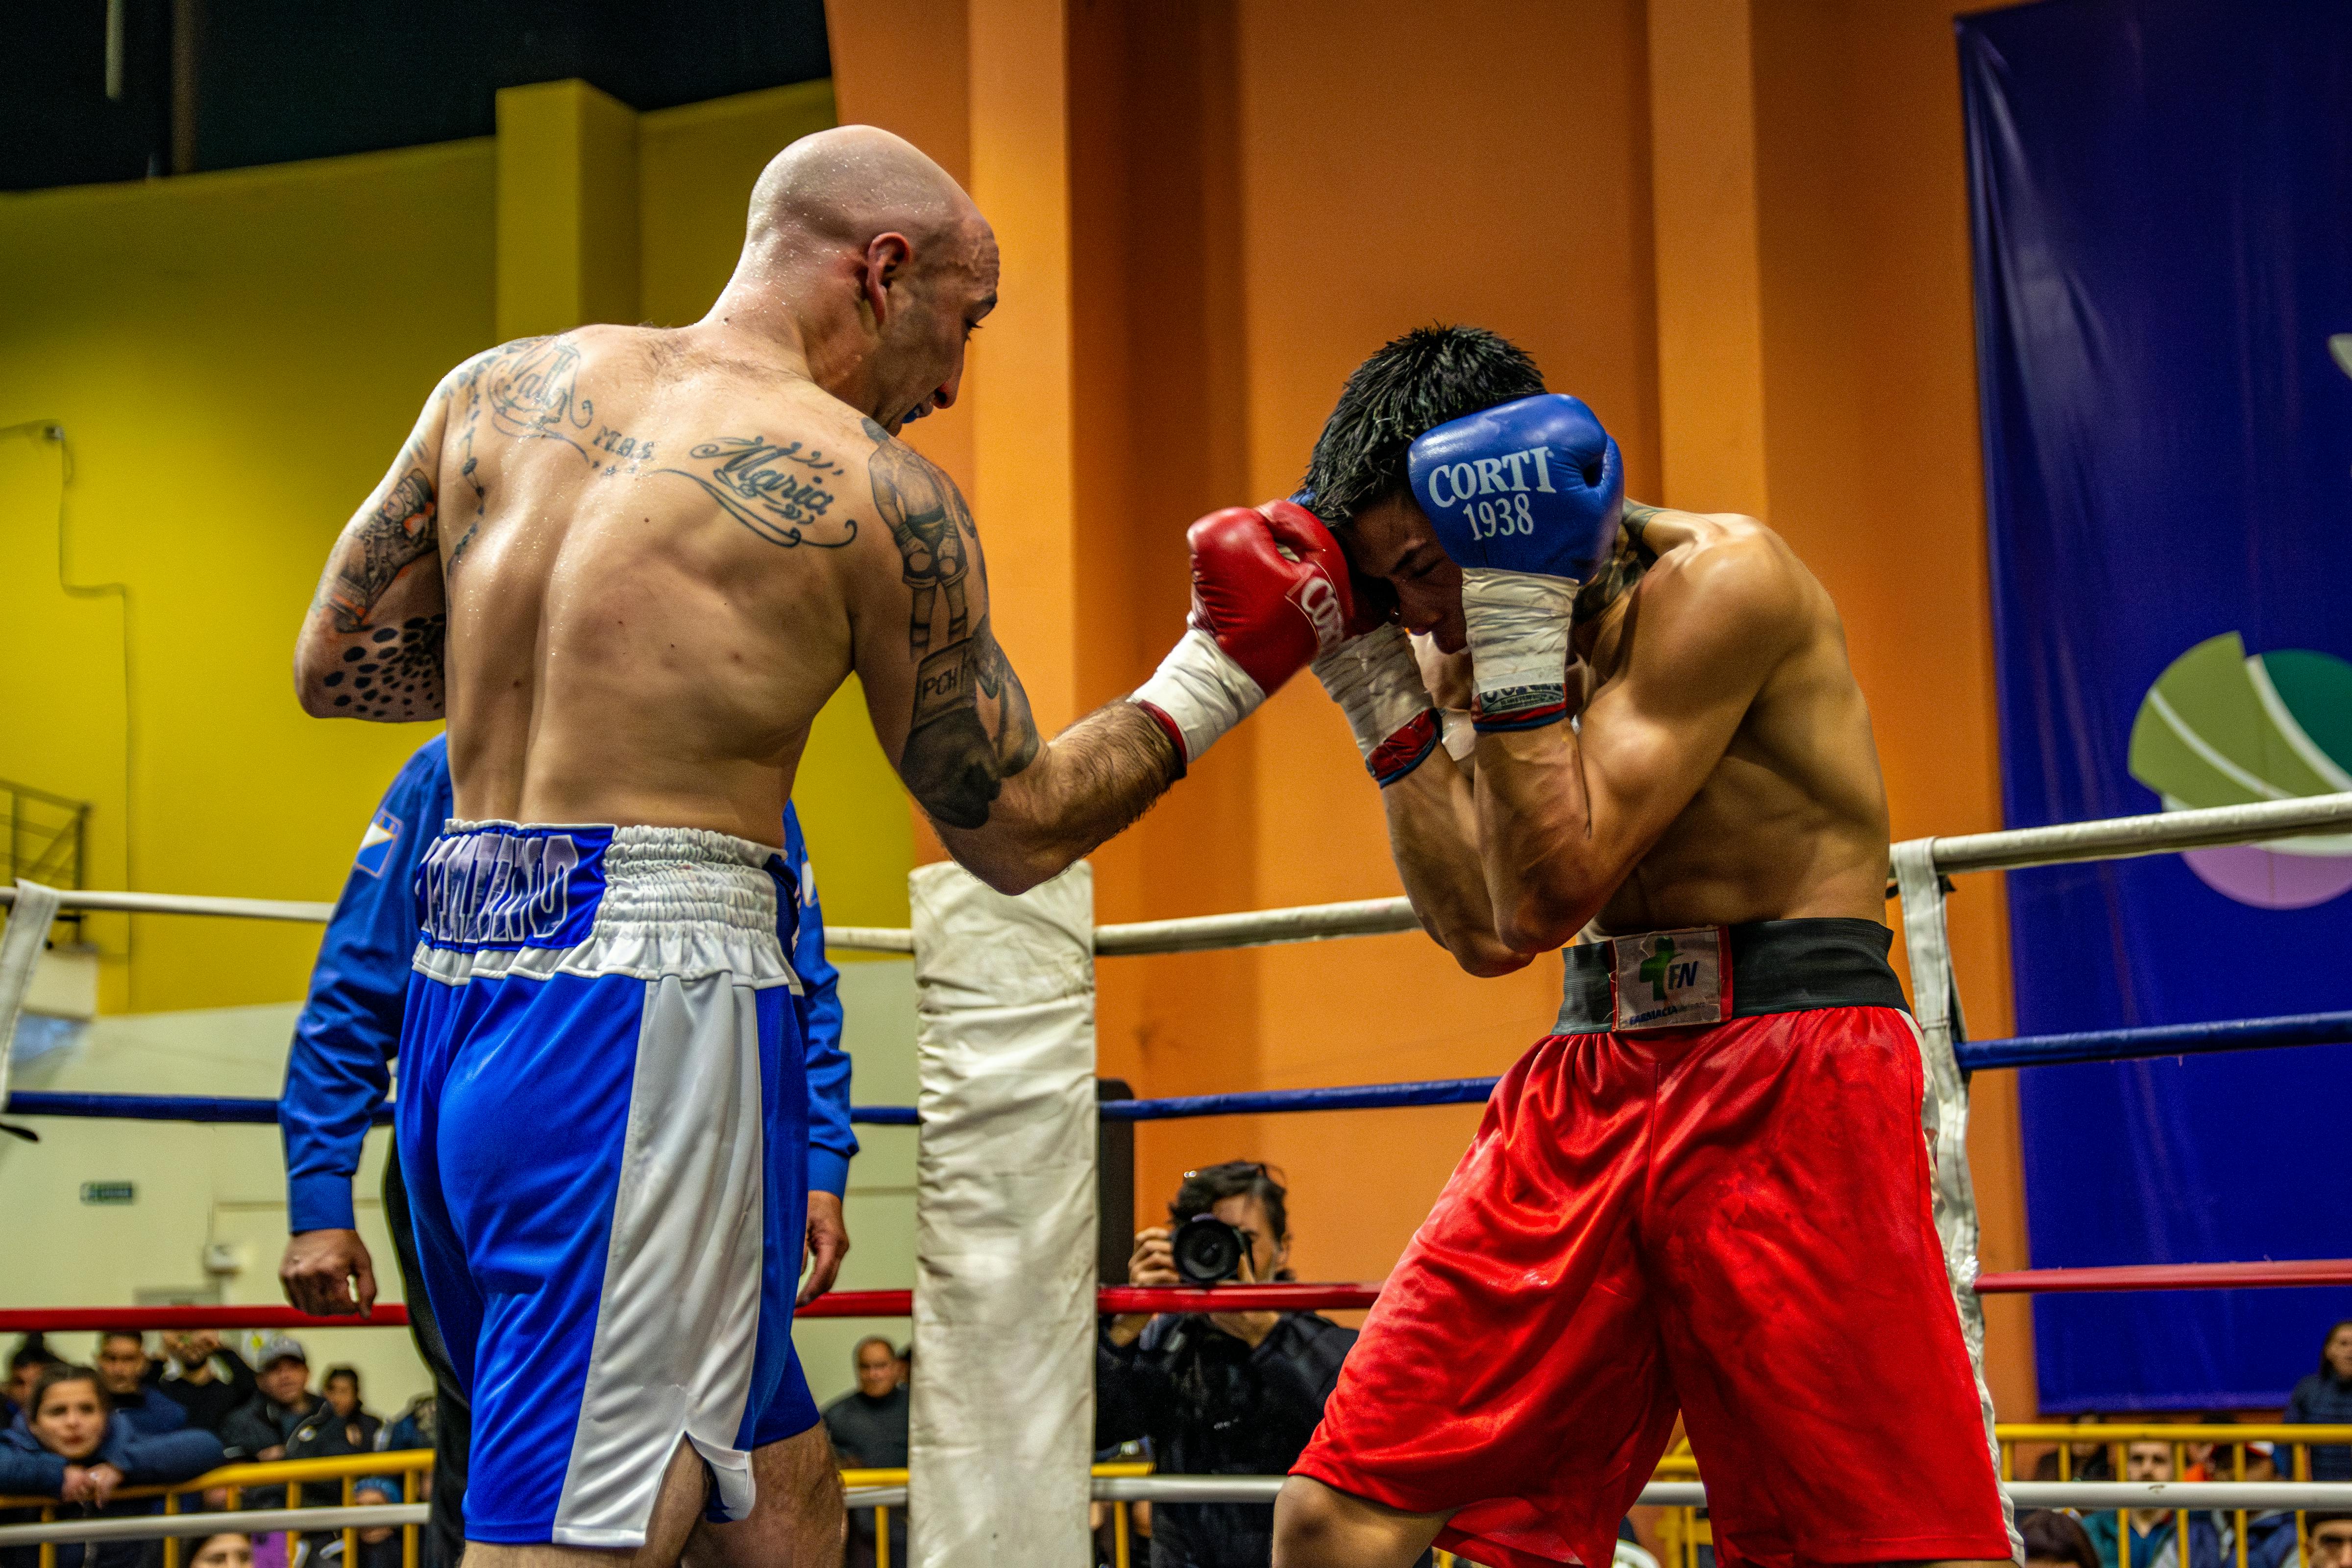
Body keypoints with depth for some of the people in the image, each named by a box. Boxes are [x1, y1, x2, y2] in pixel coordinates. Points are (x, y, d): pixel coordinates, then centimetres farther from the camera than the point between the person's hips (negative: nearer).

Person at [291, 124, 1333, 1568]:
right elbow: (1014, 832, 5)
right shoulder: (876, 494, -3)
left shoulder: (503, 389, 11)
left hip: (454, 996, 8)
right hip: (648, 1001, -8)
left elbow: (334, 666, 17)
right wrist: (1225, 671, 16)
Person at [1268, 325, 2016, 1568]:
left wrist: (1511, 633, -17)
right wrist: (1382, 696, 3)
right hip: (1597, 1078, 7)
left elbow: (1550, 890, -17)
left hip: (1786, 1086, -7)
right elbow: (1484, 933, 9)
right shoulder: (1540, 625, 12)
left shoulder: (1718, 579, -12)